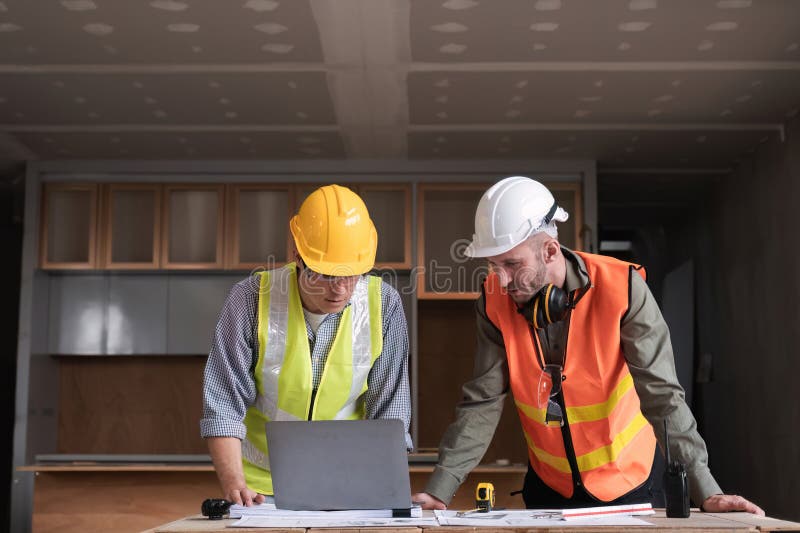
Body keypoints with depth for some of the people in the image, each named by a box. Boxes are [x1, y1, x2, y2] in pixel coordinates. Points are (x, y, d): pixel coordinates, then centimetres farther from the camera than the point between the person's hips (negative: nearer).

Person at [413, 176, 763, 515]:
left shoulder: (620, 288, -23)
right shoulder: (496, 302, -14)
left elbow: (661, 394, -22)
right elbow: (482, 402, -12)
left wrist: (704, 490, -27)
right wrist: (439, 491, -18)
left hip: (625, 484, -3)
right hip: (547, 486, 3)